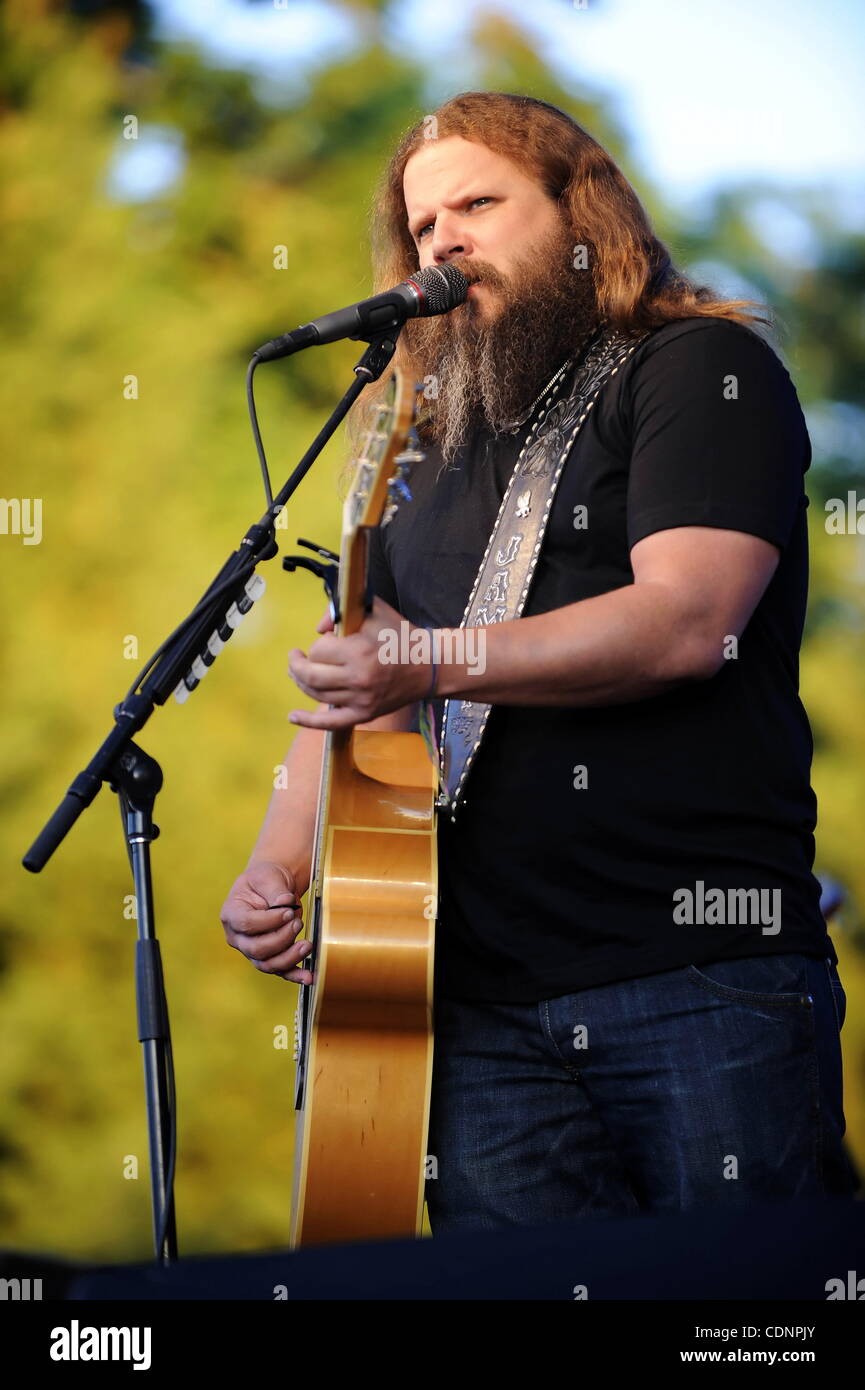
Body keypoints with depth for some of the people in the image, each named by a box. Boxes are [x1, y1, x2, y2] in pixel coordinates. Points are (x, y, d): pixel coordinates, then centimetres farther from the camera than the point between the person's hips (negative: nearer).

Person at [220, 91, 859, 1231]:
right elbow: (356, 678, 25)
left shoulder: (702, 368, 2)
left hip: (704, 978, -6)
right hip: (488, 1005, 6)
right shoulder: (439, 452, 22)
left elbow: (685, 623, -13)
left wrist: (436, 663, -17)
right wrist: (276, 866, 8)